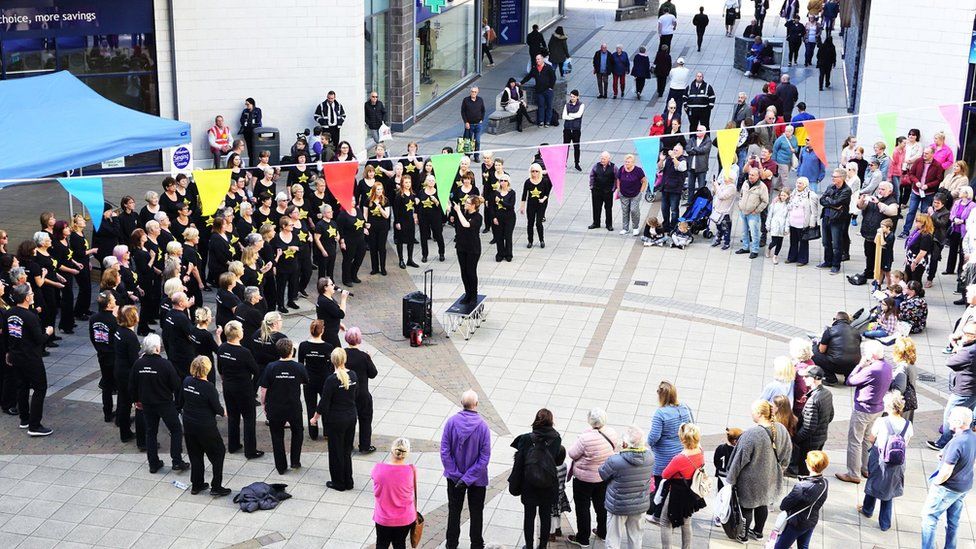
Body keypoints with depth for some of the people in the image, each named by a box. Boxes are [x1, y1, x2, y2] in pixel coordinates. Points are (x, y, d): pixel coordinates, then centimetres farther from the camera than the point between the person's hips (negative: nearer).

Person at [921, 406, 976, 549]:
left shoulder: (956, 443, -33)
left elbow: (946, 472, -29)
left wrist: (935, 483, -11)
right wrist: (945, 455, 2)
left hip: (948, 488, -8)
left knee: (929, 516, 8)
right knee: (953, 519, 22)